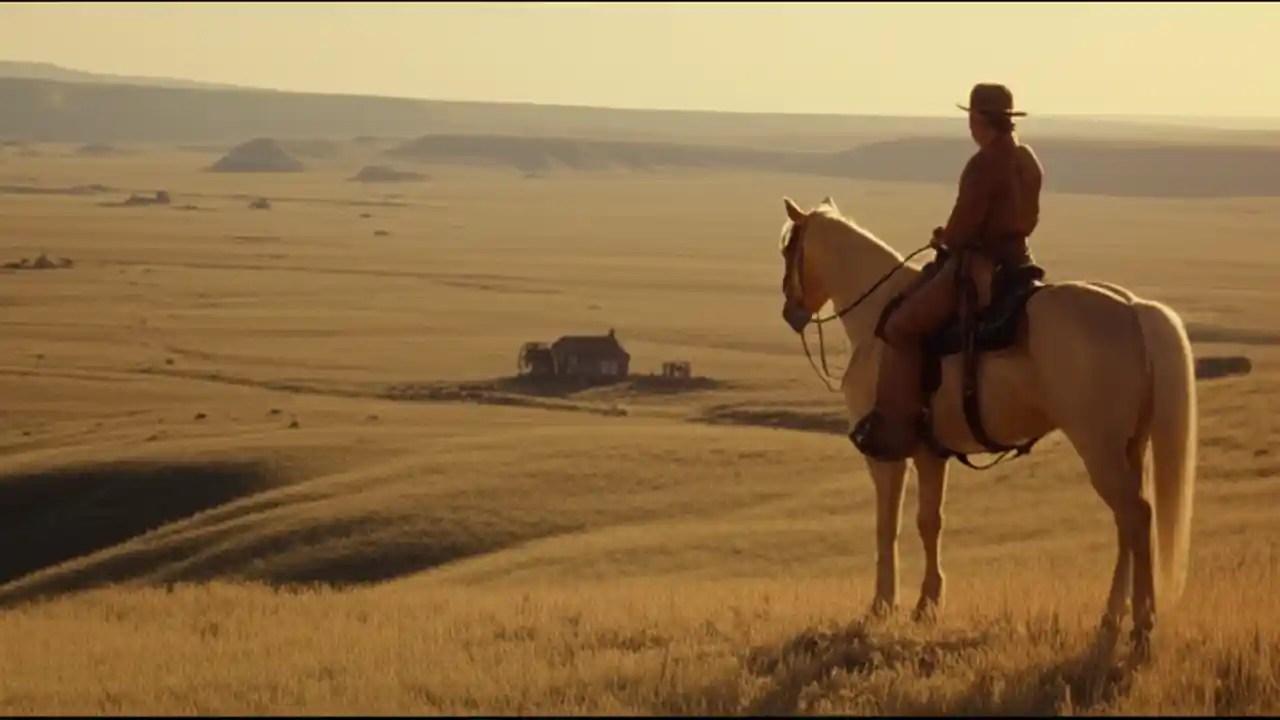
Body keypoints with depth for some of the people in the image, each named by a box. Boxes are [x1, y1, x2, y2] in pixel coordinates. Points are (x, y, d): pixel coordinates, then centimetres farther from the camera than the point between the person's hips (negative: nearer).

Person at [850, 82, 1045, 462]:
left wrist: (944, 238, 4)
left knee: (901, 324, -10)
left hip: (980, 266, -10)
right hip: (1017, 260, 10)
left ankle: (898, 425, -13)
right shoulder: (1028, 160, 9)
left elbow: (960, 230, -20)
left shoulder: (984, 164, -20)